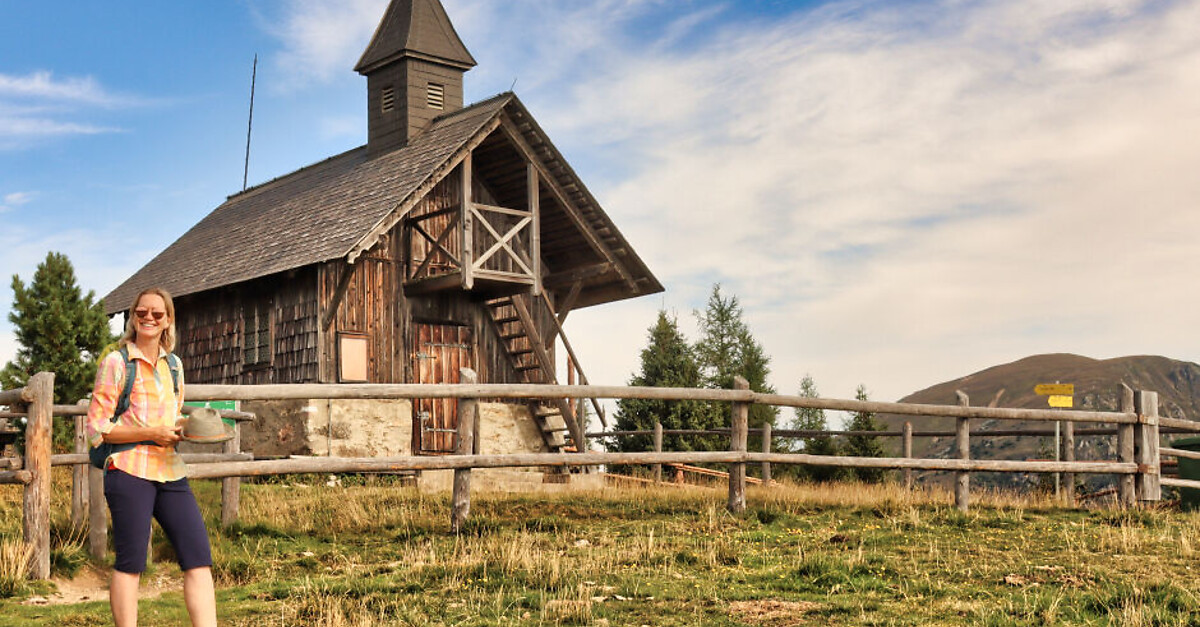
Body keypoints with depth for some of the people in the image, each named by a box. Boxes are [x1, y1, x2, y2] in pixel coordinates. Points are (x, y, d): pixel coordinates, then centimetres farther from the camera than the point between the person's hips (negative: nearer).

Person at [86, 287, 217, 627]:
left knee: (198, 556, -2)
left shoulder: (173, 365, 17)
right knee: (130, 563, -3)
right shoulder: (116, 362, 0)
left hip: (170, 472, 6)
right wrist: (150, 433, -14)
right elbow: (96, 427, -4)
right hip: (129, 471, -5)